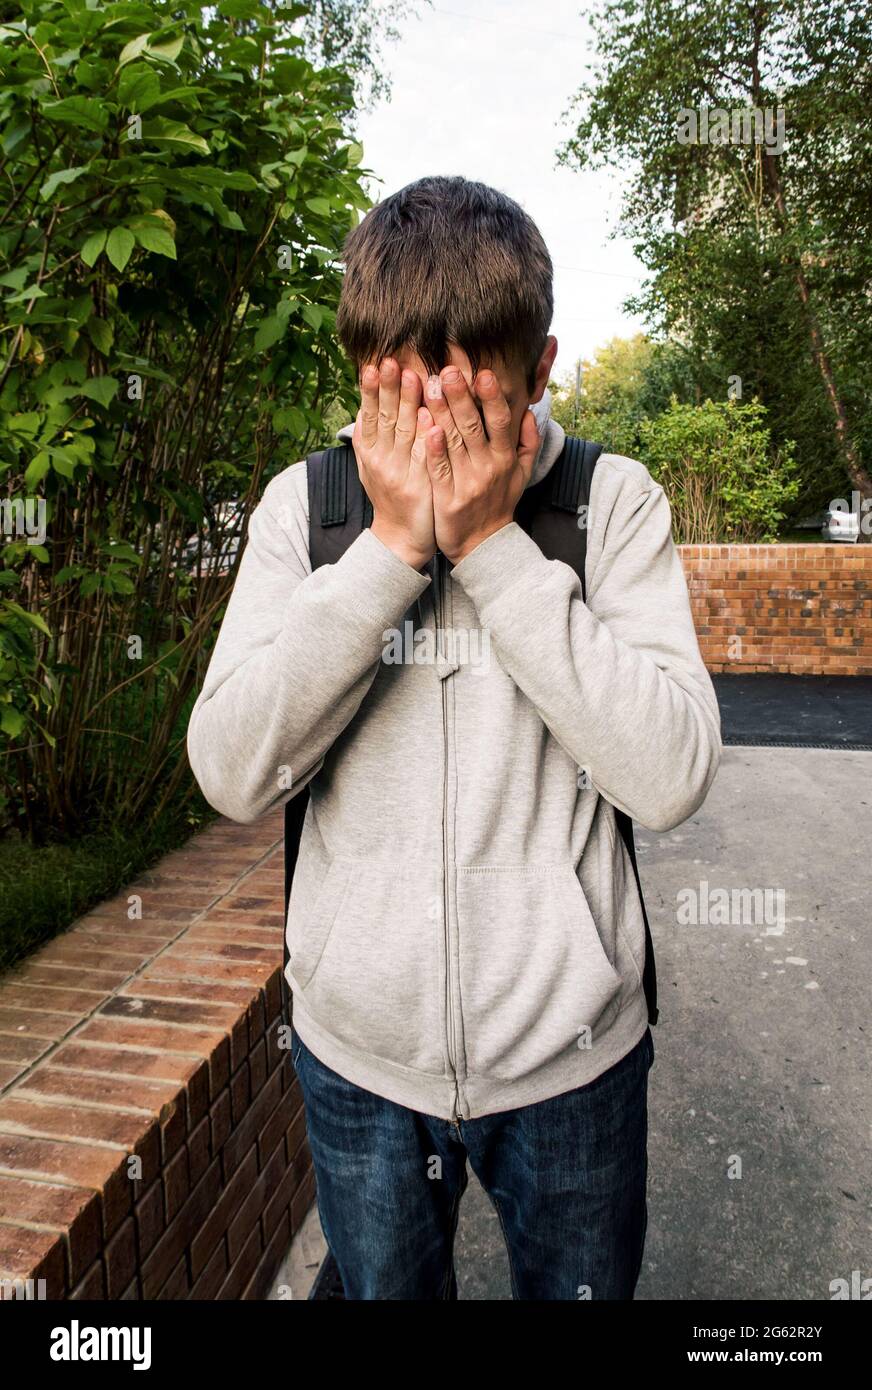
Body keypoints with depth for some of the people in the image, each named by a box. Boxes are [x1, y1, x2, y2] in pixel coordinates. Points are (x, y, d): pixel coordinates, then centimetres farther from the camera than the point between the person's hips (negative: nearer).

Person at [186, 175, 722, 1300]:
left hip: (571, 1052, 0)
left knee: (580, 1288, 24)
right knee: (382, 1289, 25)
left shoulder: (615, 501, -9)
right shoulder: (303, 504, -6)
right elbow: (232, 774, -15)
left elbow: (672, 777, -19)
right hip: (356, 1052, 1)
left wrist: (492, 546, -22)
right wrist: (392, 546, -21)